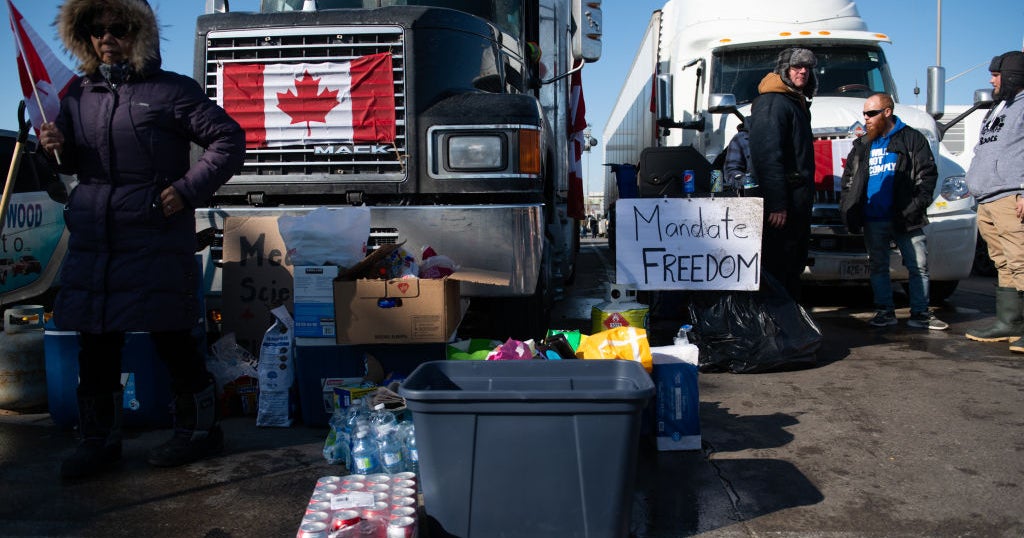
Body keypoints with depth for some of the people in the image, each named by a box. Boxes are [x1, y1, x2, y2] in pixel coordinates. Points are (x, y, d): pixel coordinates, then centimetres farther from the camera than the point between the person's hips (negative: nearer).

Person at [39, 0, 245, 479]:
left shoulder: (172, 90, -4)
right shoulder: (79, 96, 13)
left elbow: (229, 140, -5)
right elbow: (75, 162, 23)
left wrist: (188, 189, -12)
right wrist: (56, 147, 0)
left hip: (157, 238, -5)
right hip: (92, 238, 6)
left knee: (171, 337, 2)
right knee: (95, 342, 9)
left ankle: (199, 429, 19)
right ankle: (99, 439, 24)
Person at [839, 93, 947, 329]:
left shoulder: (912, 139, 2)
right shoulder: (861, 145, 14)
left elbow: (927, 174, -1)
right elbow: (848, 179, 16)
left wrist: (917, 205, -12)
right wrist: (848, 209, 4)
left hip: (905, 219, -3)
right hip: (873, 220, 3)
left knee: (919, 266, 0)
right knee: (878, 266, 7)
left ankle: (920, 313, 8)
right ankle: (885, 311, 15)